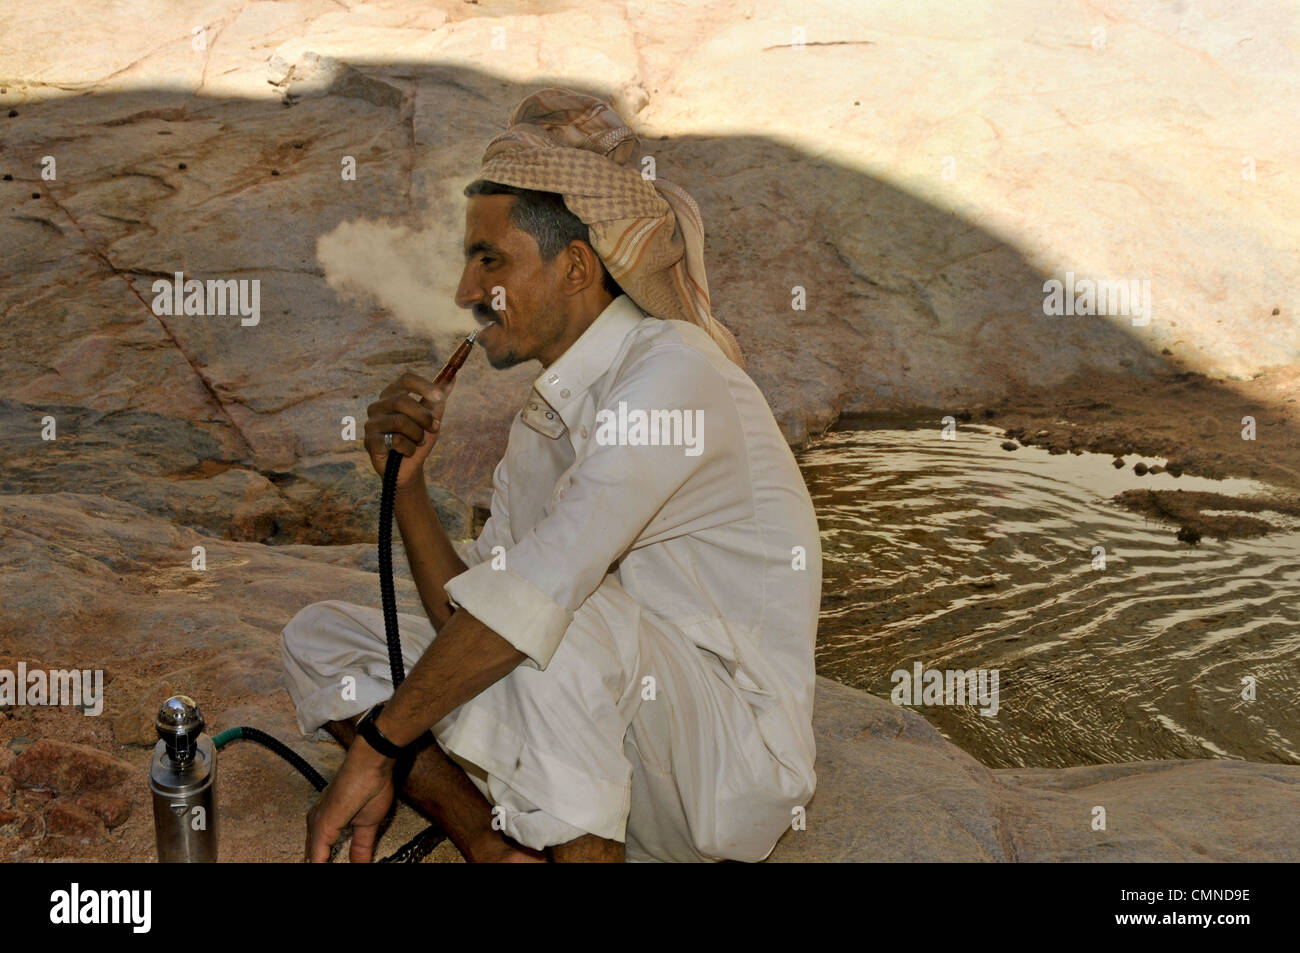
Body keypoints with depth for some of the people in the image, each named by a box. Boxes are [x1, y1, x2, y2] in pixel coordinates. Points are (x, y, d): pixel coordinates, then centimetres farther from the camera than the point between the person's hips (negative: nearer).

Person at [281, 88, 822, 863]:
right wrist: (407, 480, -5)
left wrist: (375, 745, -22)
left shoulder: (673, 369, -18)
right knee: (317, 638, 3)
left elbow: (533, 594, -27)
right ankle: (497, 847, -12)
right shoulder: (545, 418, 10)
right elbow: (469, 617, 7)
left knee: (563, 619, -37)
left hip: (732, 768, -8)